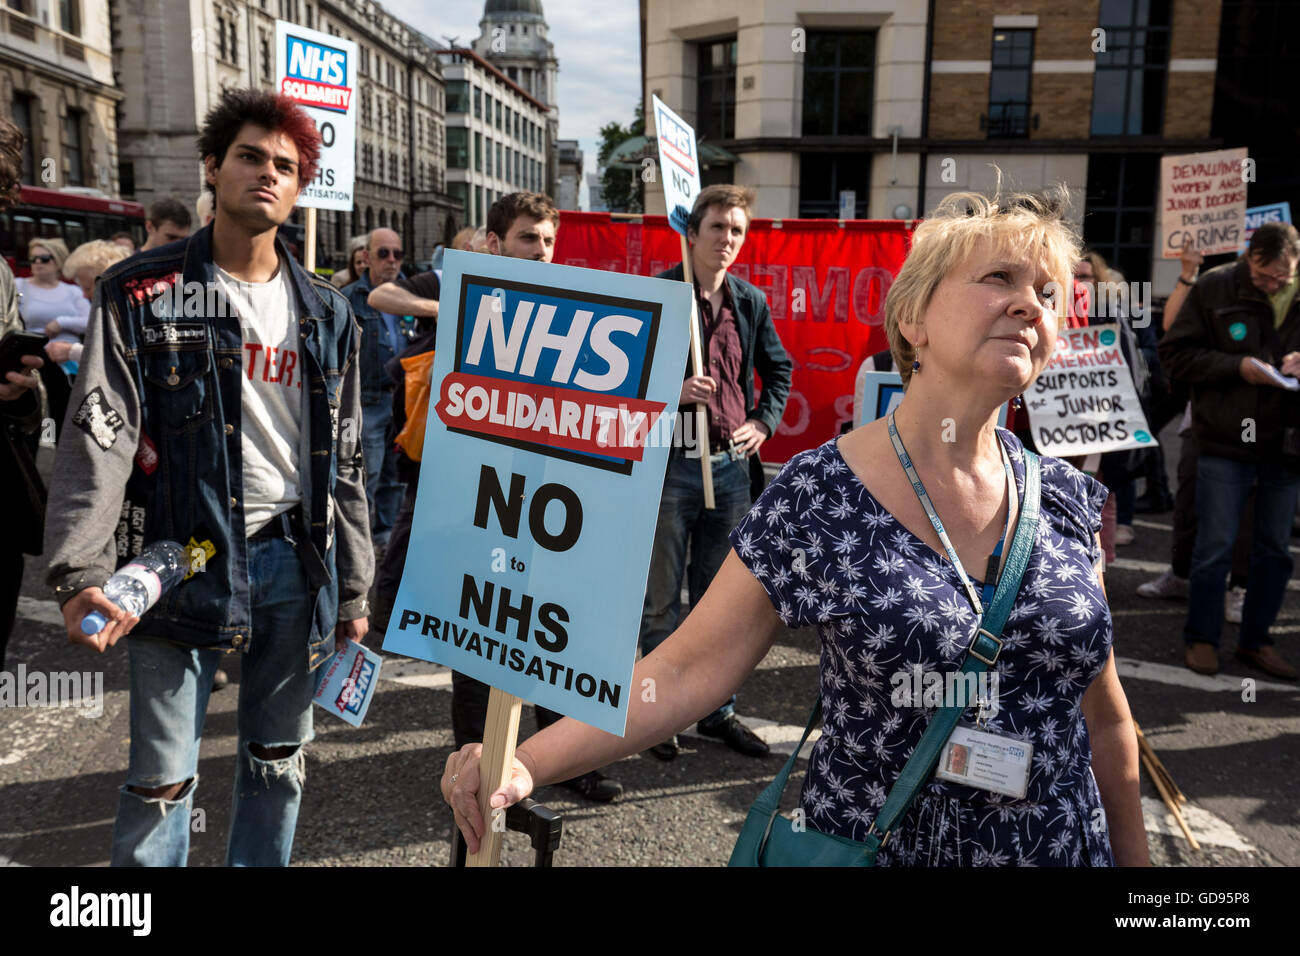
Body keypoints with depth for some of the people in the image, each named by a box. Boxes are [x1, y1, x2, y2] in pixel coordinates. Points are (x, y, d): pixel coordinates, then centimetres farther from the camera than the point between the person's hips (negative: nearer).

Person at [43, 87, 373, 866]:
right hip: (183, 560, -3)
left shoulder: (326, 313, 9)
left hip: (296, 561, 3)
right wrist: (81, 570, -23)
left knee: (280, 760, 15)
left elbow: (344, 461, 10)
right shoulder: (143, 295, -1)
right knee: (162, 781, 6)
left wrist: (353, 589, 9)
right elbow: (99, 438, -10)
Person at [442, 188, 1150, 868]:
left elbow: (1104, 720, 5)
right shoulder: (817, 497, -17)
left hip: (1063, 845, 4)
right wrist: (525, 765, -27)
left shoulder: (1066, 498, -5)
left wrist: (1135, 858, 11)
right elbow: (687, 670, -17)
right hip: (871, 845, -3)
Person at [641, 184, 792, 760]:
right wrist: (671, 392, -18)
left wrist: (764, 422, 9)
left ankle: (716, 711, 27)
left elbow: (778, 369, 23)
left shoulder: (750, 302, 10)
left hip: (731, 465, 5)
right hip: (669, 464, -4)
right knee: (661, 600, 5)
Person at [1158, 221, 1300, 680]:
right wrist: (1237, 366, -16)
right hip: (1226, 440, -4)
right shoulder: (1214, 287, -5)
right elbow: (1175, 352, -4)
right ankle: (1201, 638, 16)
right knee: (1215, 545, 1)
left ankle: (1255, 639, 27)